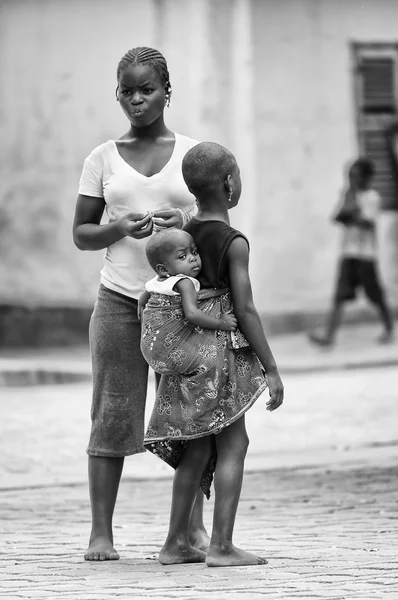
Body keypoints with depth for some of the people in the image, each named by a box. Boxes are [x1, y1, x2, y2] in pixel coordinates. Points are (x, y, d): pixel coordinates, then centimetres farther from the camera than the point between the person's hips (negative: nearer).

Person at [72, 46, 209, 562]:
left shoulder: (193, 152, 7)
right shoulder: (103, 159, 8)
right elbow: (81, 234, 9)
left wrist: (187, 221, -12)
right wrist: (122, 228, -11)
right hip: (121, 298, 0)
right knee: (112, 413, -3)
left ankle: (195, 527, 7)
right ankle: (100, 532, -1)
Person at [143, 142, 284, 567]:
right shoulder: (234, 243, -12)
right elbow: (244, 310, -14)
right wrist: (270, 369, -10)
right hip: (224, 354, -7)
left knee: (198, 449, 14)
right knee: (232, 445, -3)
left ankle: (177, 542, 16)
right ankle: (221, 546, -8)